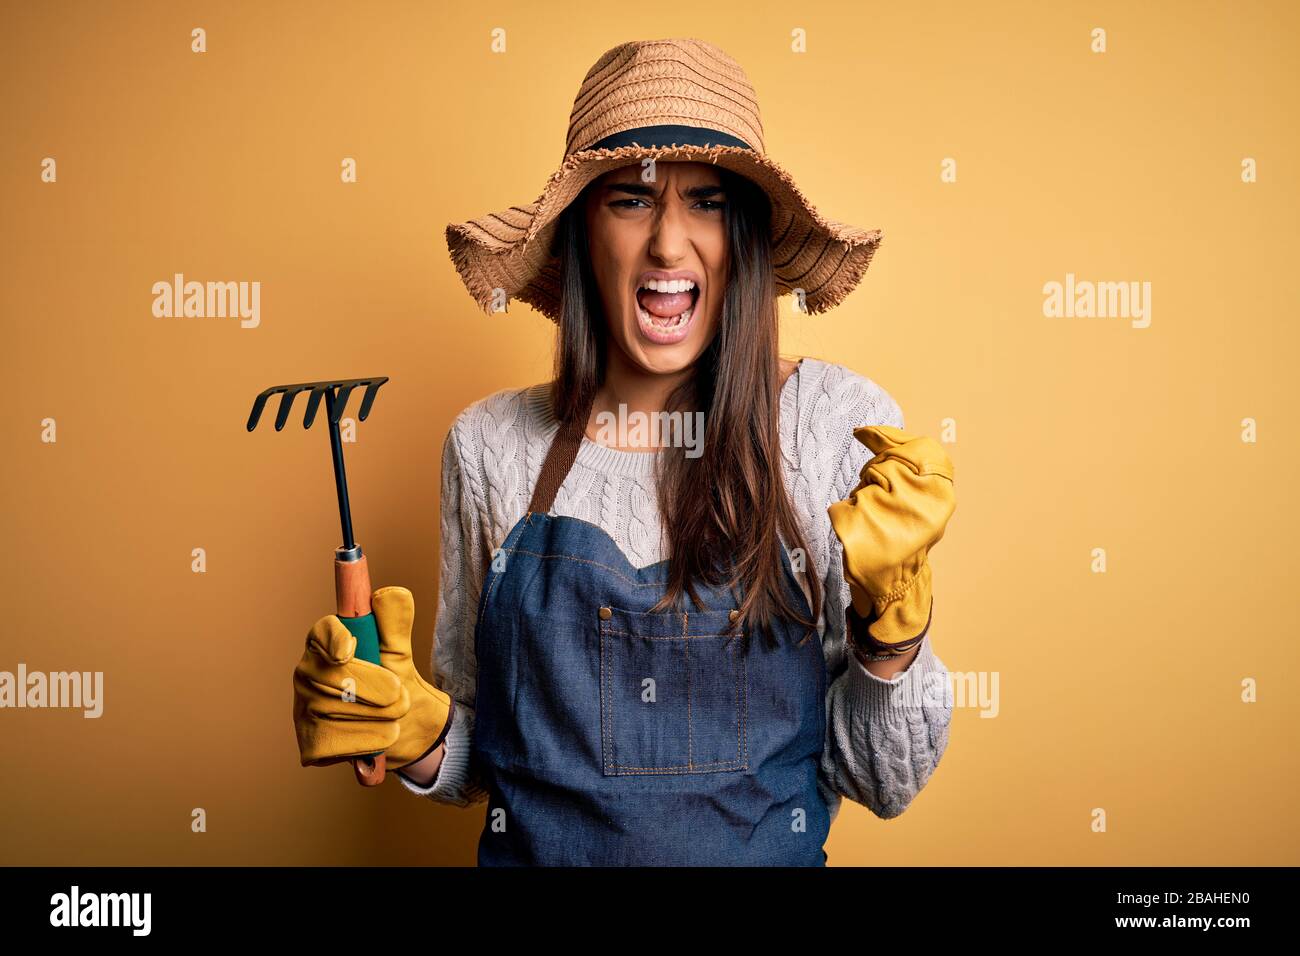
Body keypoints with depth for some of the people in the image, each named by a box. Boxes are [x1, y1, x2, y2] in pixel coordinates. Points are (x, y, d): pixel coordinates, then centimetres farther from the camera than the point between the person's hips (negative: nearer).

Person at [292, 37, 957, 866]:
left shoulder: (844, 425, -13)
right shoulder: (491, 443, -10)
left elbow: (882, 784, -9)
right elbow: (476, 762, 1)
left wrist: (892, 618, -24)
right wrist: (416, 732, -18)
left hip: (770, 852, 0)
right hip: (534, 848, 1)